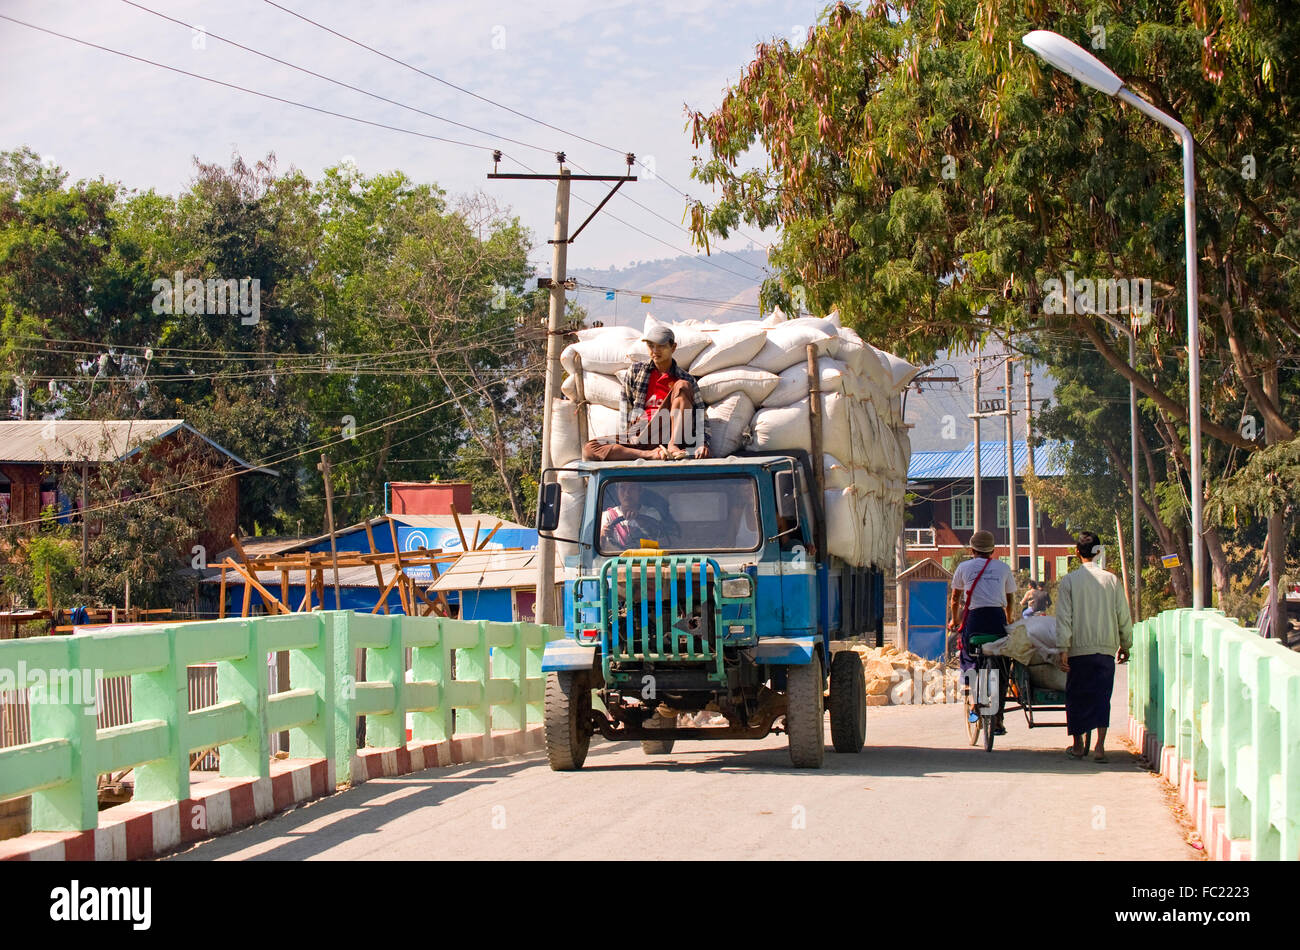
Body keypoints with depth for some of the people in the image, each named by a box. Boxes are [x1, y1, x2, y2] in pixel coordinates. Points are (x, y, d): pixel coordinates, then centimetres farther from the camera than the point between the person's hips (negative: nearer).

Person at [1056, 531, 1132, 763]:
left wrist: (1063, 648, -5)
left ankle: (1078, 745, 14)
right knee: (1102, 696, 4)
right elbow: (1123, 616, 6)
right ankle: (1100, 745, -6)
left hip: (1079, 648, -1)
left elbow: (1064, 617, -6)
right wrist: (1125, 645, 18)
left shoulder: (1069, 581, -3)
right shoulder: (1111, 579, 1)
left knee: (1077, 696, 9)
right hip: (1106, 647, 1)